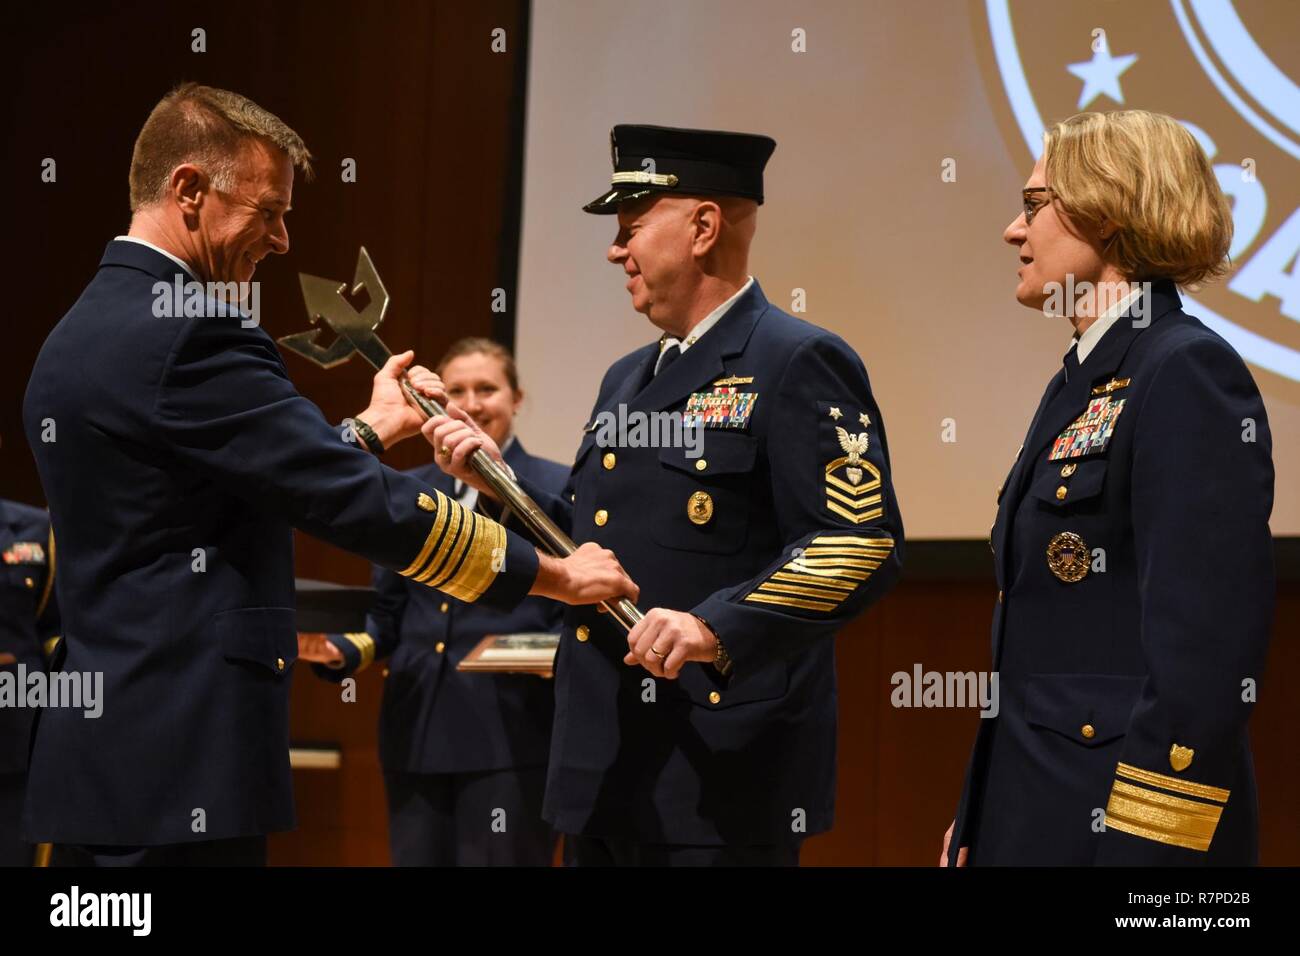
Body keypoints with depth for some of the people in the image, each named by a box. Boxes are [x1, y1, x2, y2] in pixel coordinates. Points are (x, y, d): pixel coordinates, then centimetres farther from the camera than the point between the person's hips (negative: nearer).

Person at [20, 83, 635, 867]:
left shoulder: (76, 339, 16)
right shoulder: (188, 334, -14)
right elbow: (363, 504, -15)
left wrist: (370, 431, 25)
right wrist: (558, 574, -7)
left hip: (92, 758, 10)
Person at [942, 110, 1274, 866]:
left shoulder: (1189, 374, -14)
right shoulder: (1084, 379, 14)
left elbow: (1205, 653, -20)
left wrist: (1147, 843, -22)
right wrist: (979, 816, 16)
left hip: (1116, 823, -9)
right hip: (1038, 807, 9)